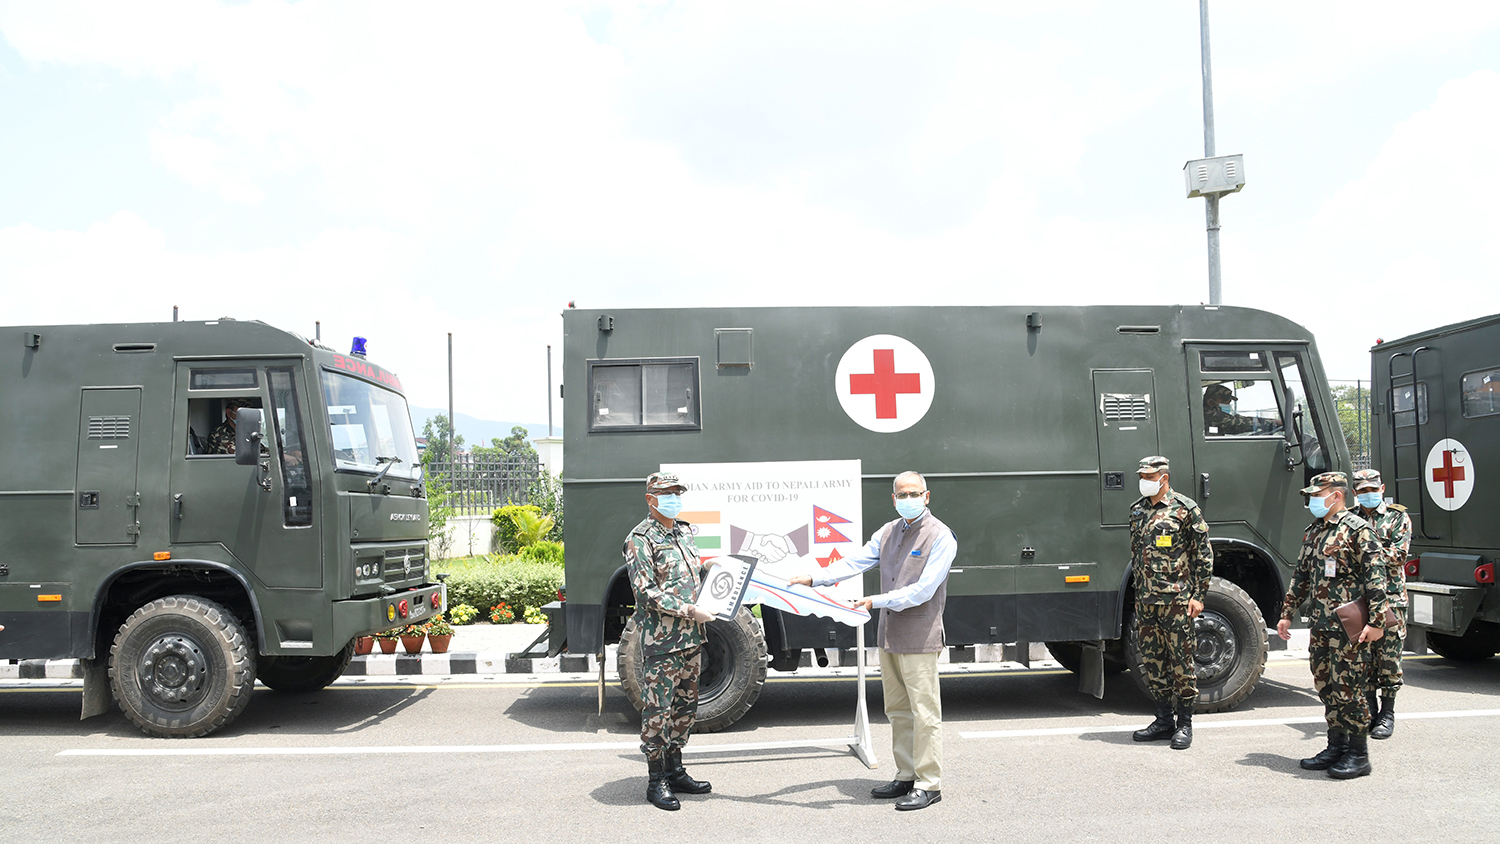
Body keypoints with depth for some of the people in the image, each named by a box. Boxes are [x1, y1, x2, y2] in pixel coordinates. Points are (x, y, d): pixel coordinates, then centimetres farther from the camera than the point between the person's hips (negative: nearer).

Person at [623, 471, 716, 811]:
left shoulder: (684, 532, 15)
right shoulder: (640, 539, -10)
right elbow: (646, 593, -17)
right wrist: (688, 610, -21)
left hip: (691, 637, 8)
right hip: (661, 641, -8)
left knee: (685, 706, 14)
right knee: (658, 710, -1)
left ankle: (675, 773, 26)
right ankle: (656, 781, 8)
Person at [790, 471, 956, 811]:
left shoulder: (940, 537, -9)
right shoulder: (888, 532, 13)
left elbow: (922, 591, -16)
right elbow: (855, 562, 5)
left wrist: (875, 601, -19)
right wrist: (815, 579, -8)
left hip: (920, 639, -7)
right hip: (889, 636, 7)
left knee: (924, 711, -3)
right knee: (897, 710, 14)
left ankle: (929, 785, 7)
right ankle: (906, 776, 25)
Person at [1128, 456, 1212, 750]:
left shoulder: (1185, 508, -5)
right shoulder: (1137, 510, 13)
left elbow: (1204, 554, -4)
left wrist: (1198, 595, -8)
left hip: (1177, 599, -6)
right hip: (1146, 601, 6)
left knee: (1182, 661, 0)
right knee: (1152, 661, 9)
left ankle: (1185, 724, 10)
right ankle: (1164, 720, 20)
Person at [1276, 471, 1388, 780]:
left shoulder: (1357, 529, -8)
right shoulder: (1313, 532, 16)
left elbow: (1375, 577, -13)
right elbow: (1301, 576, 21)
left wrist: (1376, 621, -18)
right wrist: (1287, 613, 18)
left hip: (1350, 627, -8)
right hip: (1320, 626, 8)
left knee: (1347, 689, -4)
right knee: (1325, 687, 12)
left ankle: (1358, 755, 7)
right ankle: (1337, 746, 23)